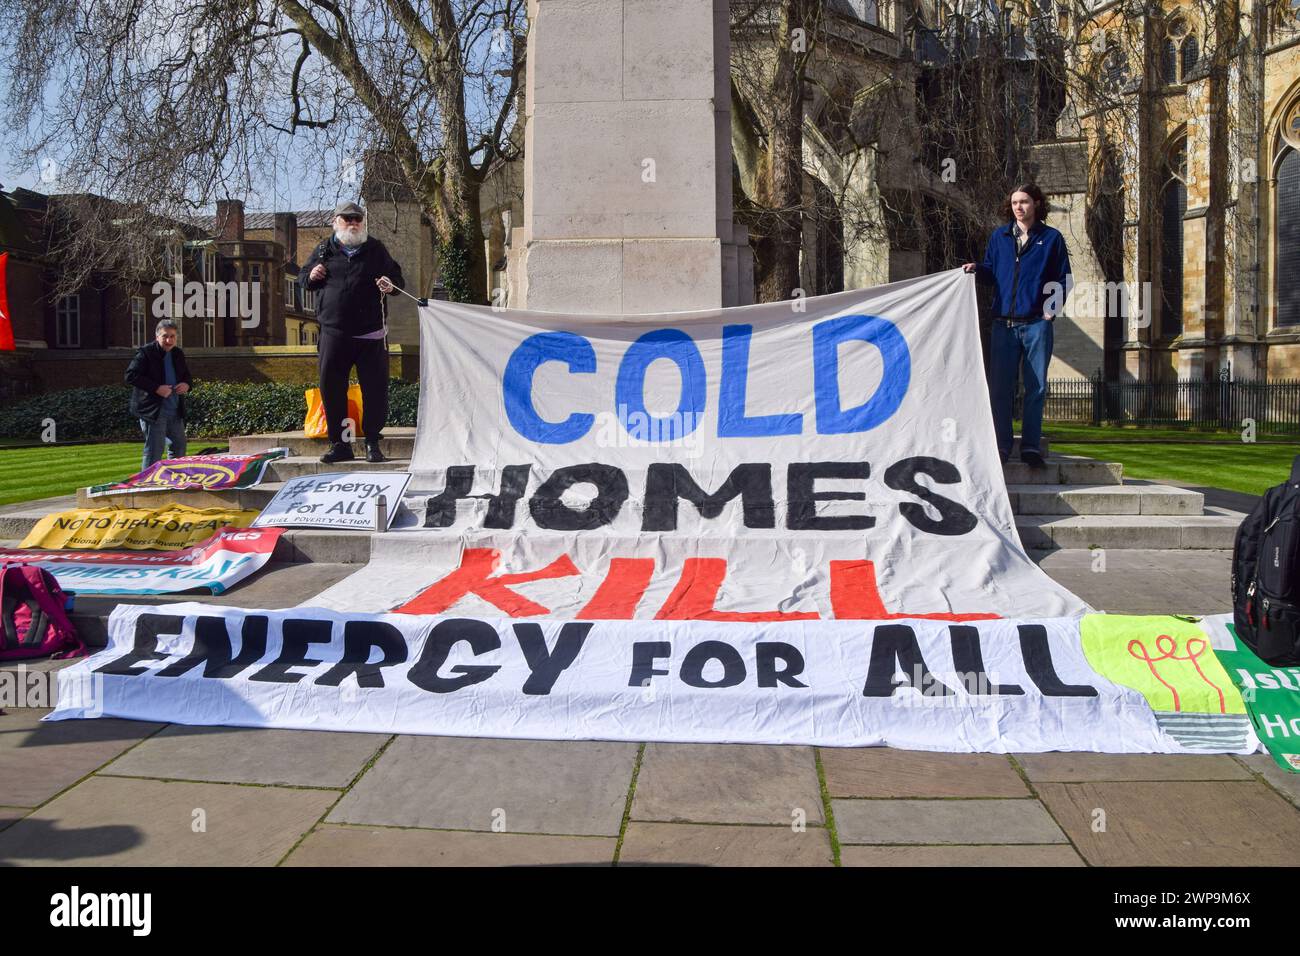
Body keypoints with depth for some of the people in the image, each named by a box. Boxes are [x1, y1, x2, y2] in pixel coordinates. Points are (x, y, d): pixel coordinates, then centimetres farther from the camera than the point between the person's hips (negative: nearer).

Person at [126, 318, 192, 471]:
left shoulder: (178, 354, 12)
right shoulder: (146, 353, -9)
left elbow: (187, 376, 25)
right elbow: (131, 375, -16)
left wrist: (187, 385, 0)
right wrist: (156, 388, -23)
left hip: (175, 411, 7)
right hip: (154, 410, -7)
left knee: (180, 446, 15)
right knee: (154, 450, -4)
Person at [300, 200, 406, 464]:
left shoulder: (376, 249, 10)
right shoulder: (324, 250, 11)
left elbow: (397, 278, 13)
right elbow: (303, 277, 21)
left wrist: (391, 285, -11)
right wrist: (311, 276, -3)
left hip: (371, 335, -1)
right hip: (333, 333, 1)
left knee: (375, 389, -1)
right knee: (331, 387, 2)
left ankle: (372, 444, 9)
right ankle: (340, 444, 12)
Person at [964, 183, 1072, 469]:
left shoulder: (1051, 238, 8)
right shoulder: (999, 236, 14)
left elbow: (1062, 279, 7)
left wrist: (1053, 308, -5)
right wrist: (976, 269, -5)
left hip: (1038, 323, -2)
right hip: (1004, 324, 2)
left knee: (1036, 386, 0)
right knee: (1000, 387, 0)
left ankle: (1031, 446, 4)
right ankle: (1001, 446, 7)